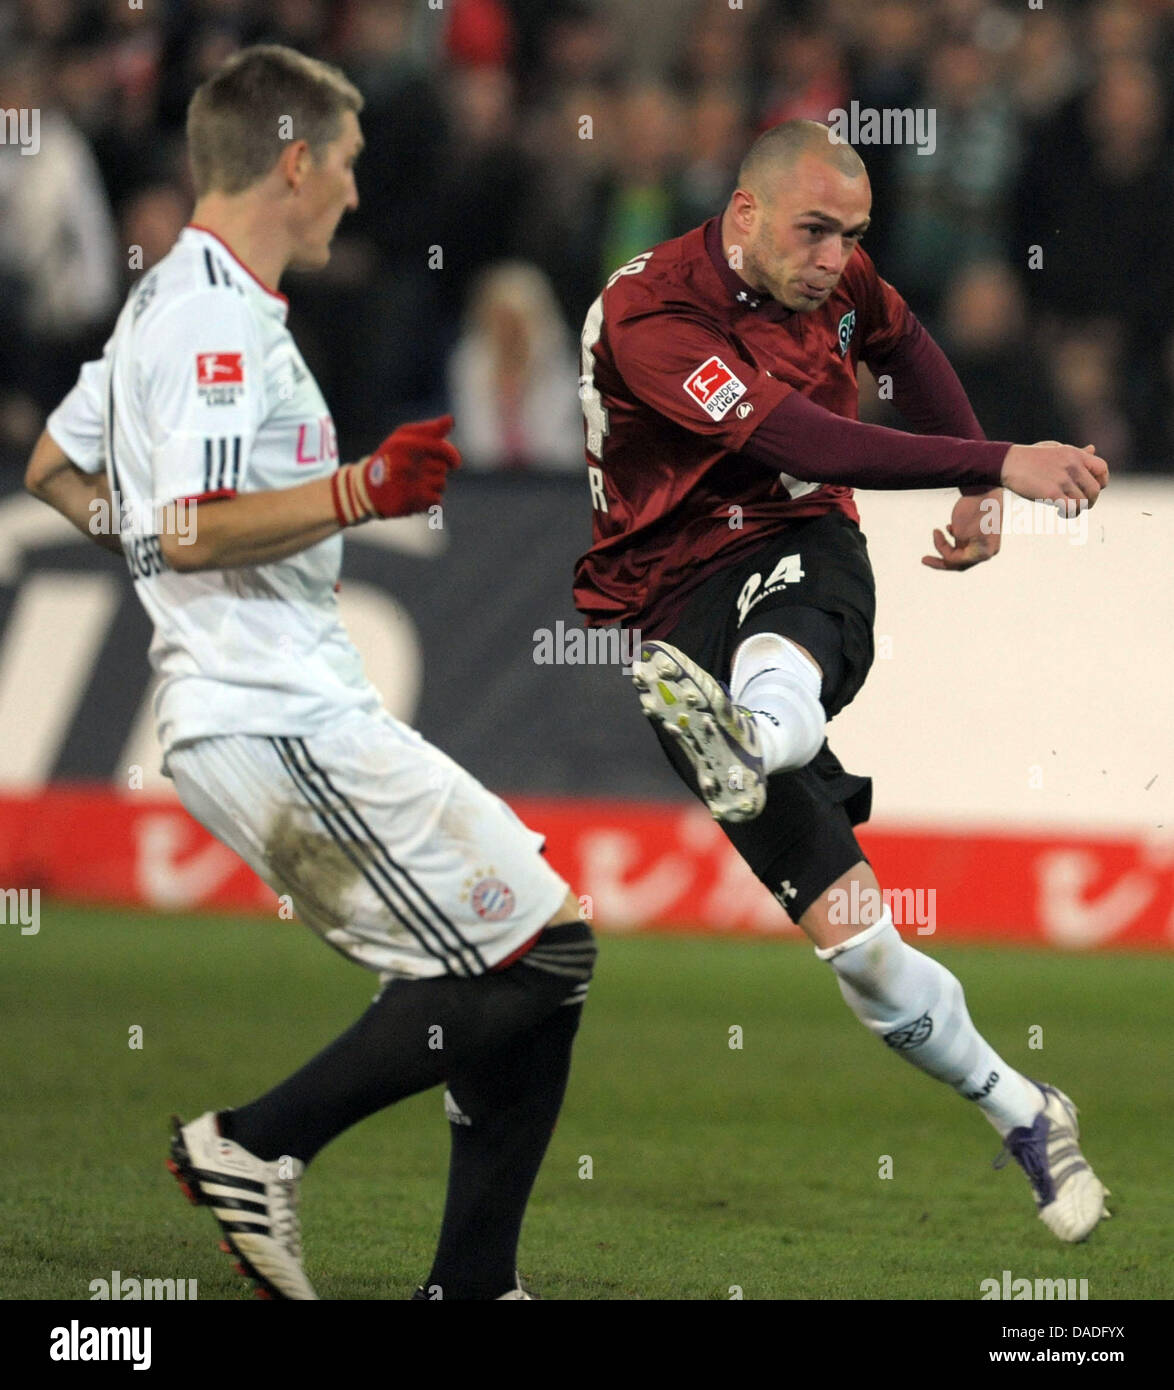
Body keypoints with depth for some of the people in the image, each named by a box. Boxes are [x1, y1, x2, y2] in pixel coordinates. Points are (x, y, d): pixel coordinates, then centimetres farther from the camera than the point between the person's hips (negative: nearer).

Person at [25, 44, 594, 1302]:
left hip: (263, 718, 11)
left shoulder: (166, 303, 18)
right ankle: (256, 1146, -9)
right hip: (279, 723, -11)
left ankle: (470, 1285, 5)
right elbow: (192, 530, -24)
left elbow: (54, 468, 30)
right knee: (536, 955, -13)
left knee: (526, 972, 8)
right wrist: (355, 496, -33)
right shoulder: (219, 320, -13)